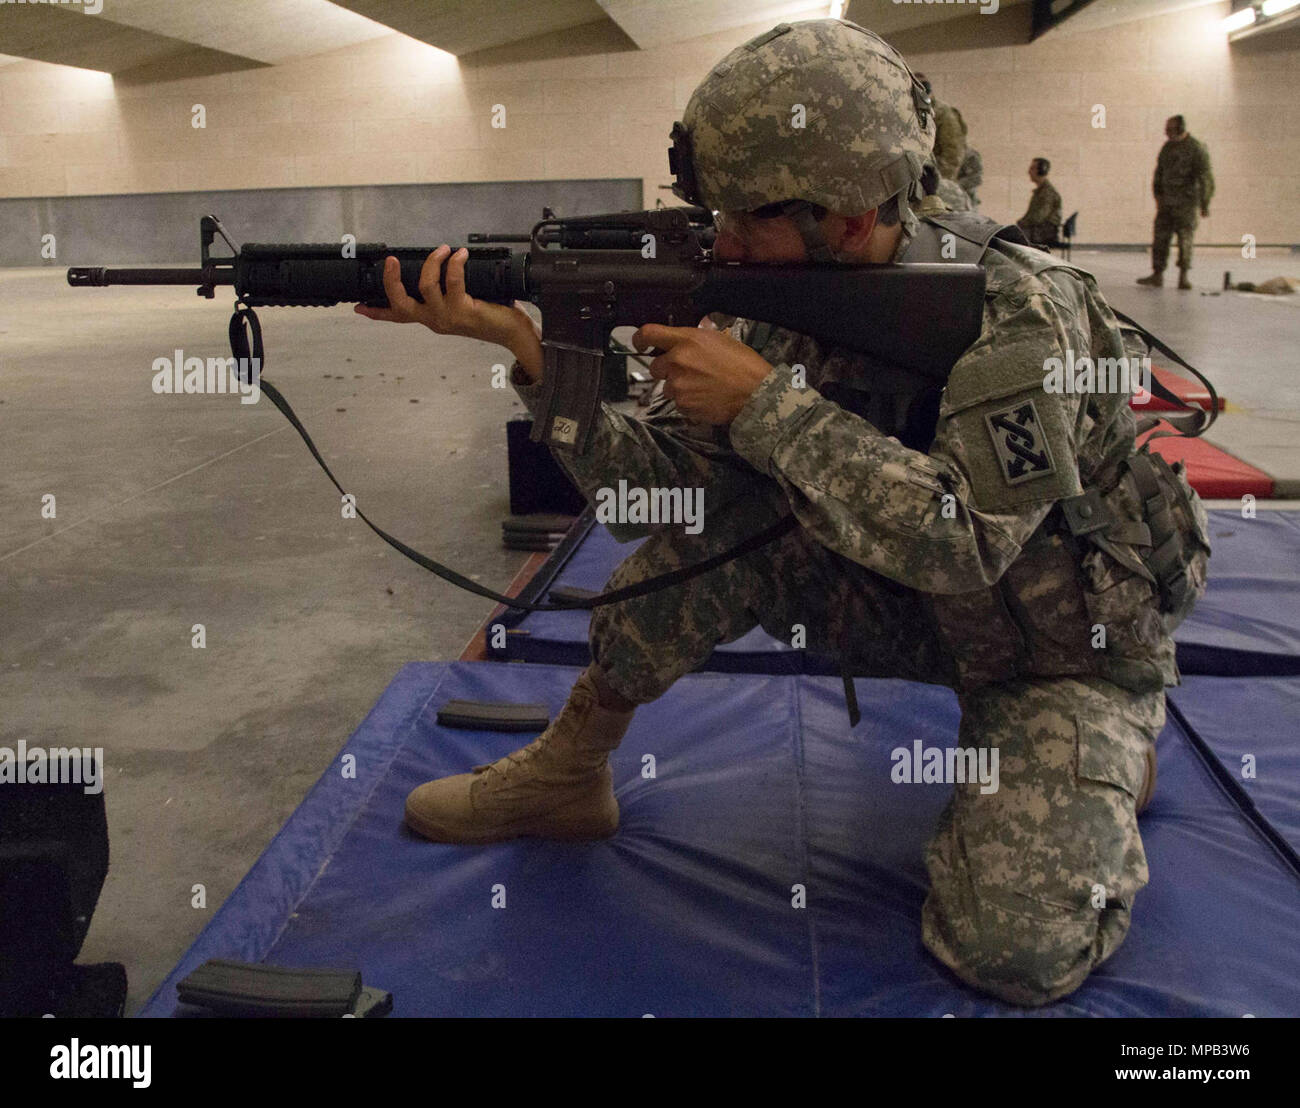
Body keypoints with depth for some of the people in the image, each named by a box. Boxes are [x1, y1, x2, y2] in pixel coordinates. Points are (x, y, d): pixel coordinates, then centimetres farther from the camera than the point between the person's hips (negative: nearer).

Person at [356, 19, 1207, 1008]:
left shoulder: (1017, 311, -27)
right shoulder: (786, 309, -10)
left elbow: (963, 540, -38)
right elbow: (654, 490, -13)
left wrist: (763, 401, -37)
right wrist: (531, 351, -26)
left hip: (1062, 647, -4)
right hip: (911, 609, 5)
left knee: (1015, 947, -23)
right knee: (714, 517, -18)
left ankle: (1107, 760, 8)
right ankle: (567, 772, 0)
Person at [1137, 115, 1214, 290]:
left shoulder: (1196, 149, -10)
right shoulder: (1167, 147, 8)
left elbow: (1205, 178, -10)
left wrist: (1205, 204, -11)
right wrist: (1158, 195, 6)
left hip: (1186, 203, -6)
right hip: (1167, 202, 6)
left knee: (1185, 238, -2)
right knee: (1160, 237, 4)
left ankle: (1183, 277, 4)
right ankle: (1157, 275, 9)